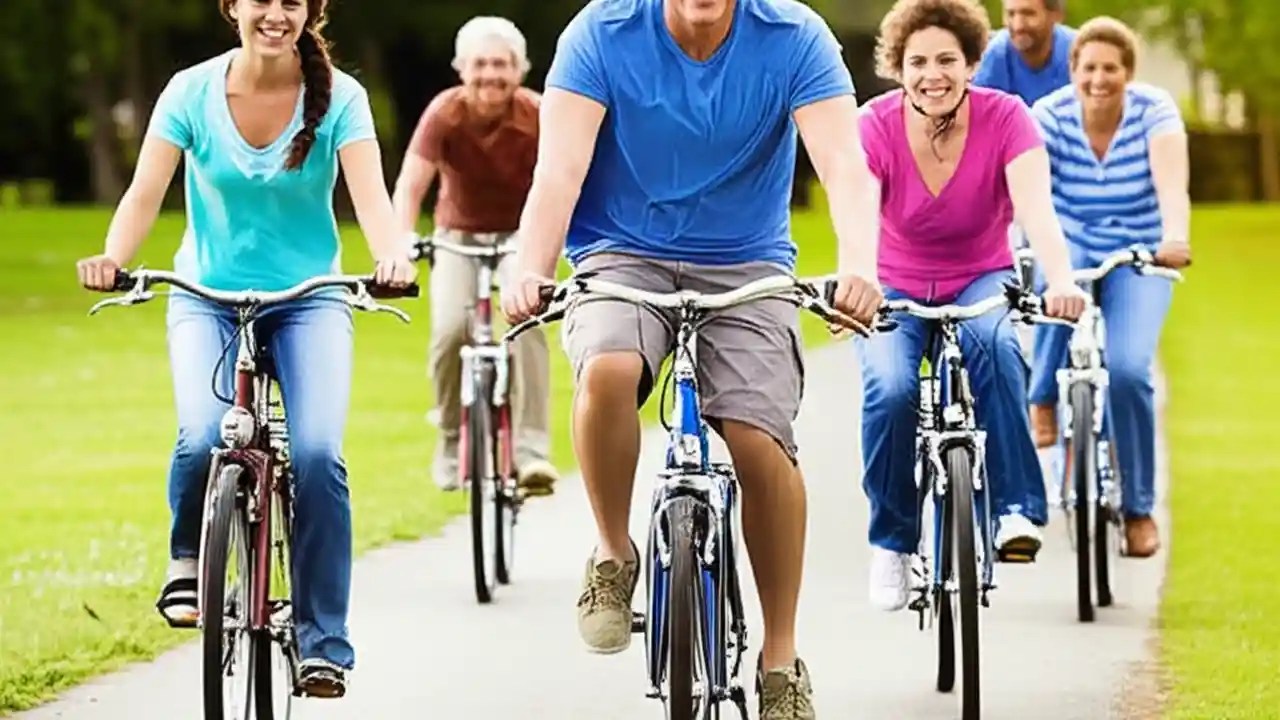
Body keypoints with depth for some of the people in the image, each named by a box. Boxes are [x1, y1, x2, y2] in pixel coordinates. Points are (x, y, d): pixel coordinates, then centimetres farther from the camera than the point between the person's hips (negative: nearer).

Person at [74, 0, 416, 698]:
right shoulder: (191, 91, -5)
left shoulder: (339, 96, -7)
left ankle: (323, 644, -8)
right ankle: (187, 556, 7)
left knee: (318, 454, -20)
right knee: (203, 438, -26)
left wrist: (392, 256, -40)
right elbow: (145, 193, -12)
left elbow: (369, 194, -19)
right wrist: (112, 259, -32)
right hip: (208, 295, 0)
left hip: (309, 298, 0)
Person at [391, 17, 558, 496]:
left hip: (520, 234, -1)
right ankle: (452, 439, 3)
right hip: (459, 235, 1)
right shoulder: (445, 114, -21)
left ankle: (531, 450, -24)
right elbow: (410, 186, -27)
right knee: (450, 330, -21)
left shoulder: (537, 116, -21)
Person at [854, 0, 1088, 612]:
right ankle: (890, 544, -7)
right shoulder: (875, 126, -18)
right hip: (897, 291, 0)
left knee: (992, 342, -35)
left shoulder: (1004, 118, -18)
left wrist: (1061, 282, -51)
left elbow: (1036, 209, -32)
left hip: (981, 283, 0)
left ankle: (1015, 508, -29)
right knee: (891, 390, -28)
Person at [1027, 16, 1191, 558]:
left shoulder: (1154, 111, -15)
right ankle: (1044, 400, -15)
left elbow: (1171, 180, -32)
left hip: (1139, 261, -1)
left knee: (1126, 369, -22)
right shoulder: (1050, 116, -13)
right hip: (1072, 248, 1)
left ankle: (1138, 509, -3)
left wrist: (1175, 237, -51)